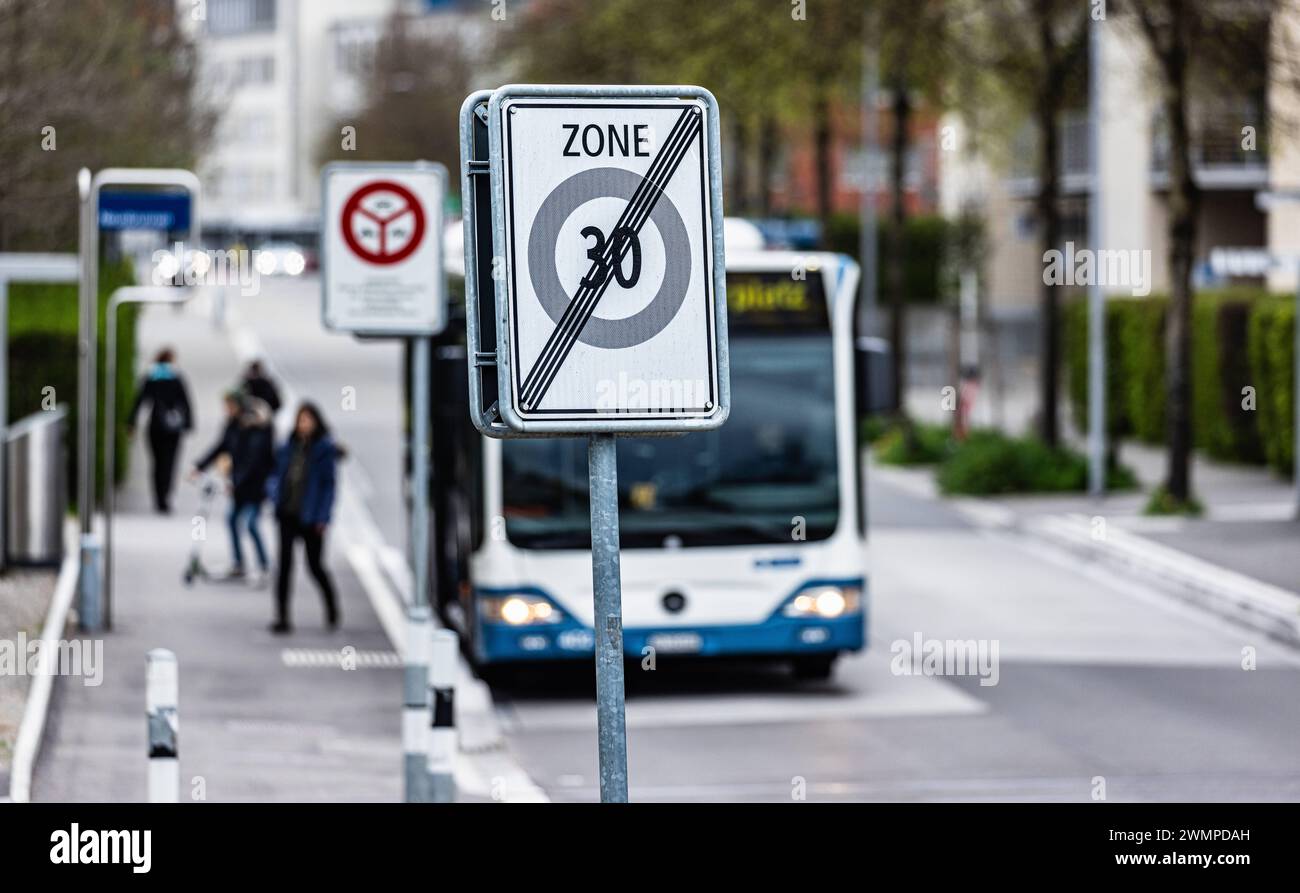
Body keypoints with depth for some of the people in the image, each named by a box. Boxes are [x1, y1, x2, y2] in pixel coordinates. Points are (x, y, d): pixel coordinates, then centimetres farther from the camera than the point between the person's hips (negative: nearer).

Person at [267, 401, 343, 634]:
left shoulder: (325, 449, -8)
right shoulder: (288, 447, 7)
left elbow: (328, 484, -9)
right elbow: (278, 473, 17)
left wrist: (323, 517, -14)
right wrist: (275, 491, -5)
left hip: (310, 517, -4)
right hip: (288, 515, 4)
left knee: (315, 566, 8)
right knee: (285, 564, -1)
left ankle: (332, 612, 30)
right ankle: (282, 618, 1)